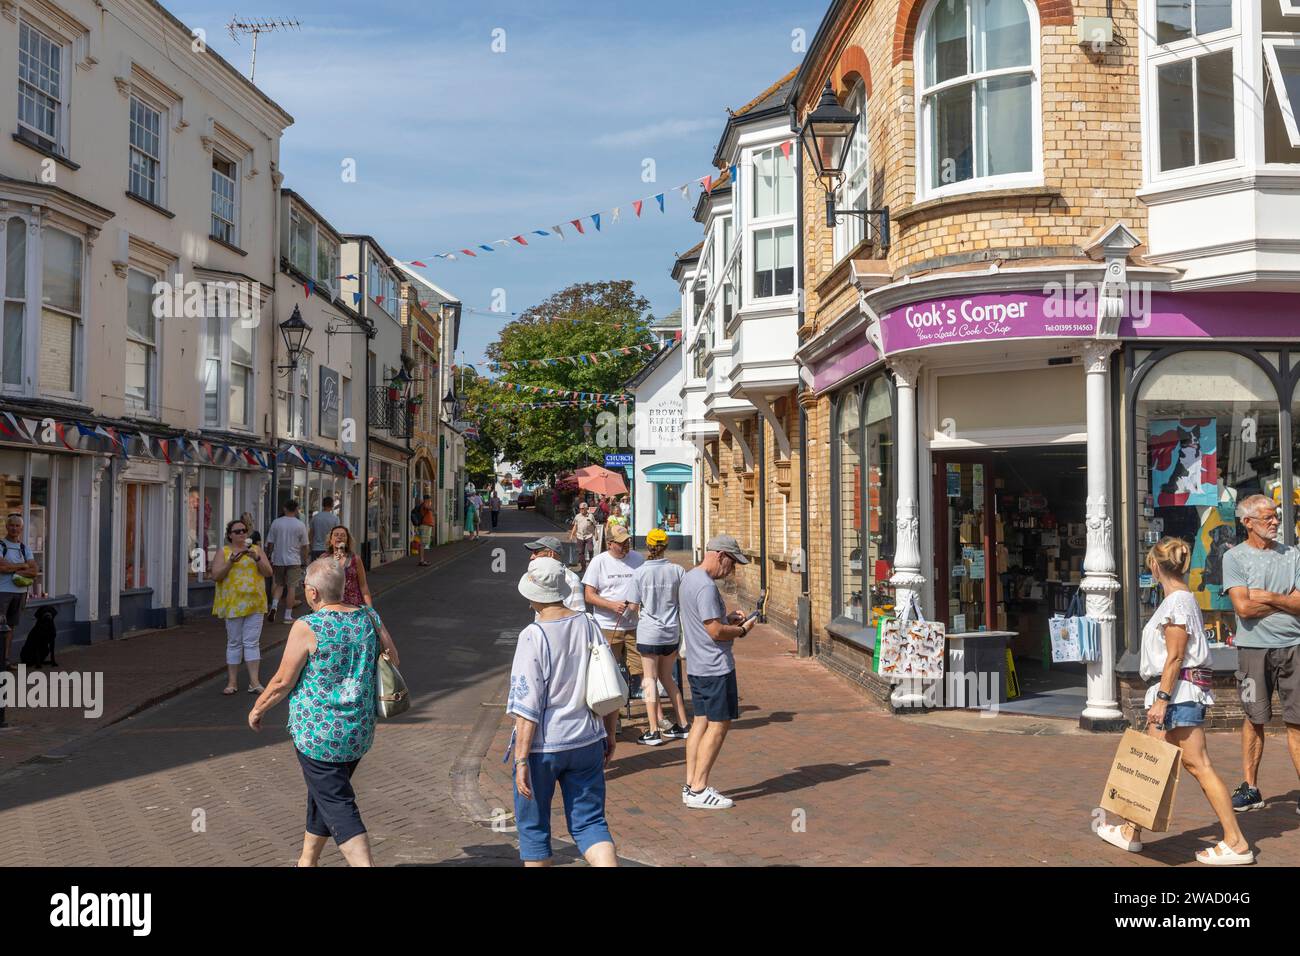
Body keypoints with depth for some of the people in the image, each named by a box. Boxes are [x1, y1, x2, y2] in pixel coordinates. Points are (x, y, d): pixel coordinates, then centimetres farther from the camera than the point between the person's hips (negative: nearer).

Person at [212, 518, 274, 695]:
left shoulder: (257, 550, 9)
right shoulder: (223, 551, 4)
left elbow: (268, 572, 1)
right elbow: (215, 576, -5)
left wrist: (256, 558, -14)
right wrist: (231, 562, -18)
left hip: (255, 602, 1)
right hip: (233, 602, -1)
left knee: (252, 642, 0)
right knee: (234, 643, 5)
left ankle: (254, 681, 1)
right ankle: (232, 682, 10)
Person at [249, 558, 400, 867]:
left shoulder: (307, 627, -16)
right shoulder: (370, 619, 0)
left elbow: (283, 682, -11)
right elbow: (394, 662, 7)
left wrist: (257, 709, 6)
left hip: (318, 734, -6)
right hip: (360, 732, 7)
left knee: (338, 807, -3)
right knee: (322, 795, 24)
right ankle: (307, 861, 39)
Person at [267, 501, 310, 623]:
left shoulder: (275, 523, -1)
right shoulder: (300, 525, -5)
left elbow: (270, 543, 2)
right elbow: (304, 546, -3)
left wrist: (270, 557, 14)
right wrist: (304, 561, 8)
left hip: (278, 560, 2)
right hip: (294, 561, -2)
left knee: (278, 584, 18)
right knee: (291, 587, 1)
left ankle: (274, 605, -3)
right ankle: (288, 616, 2)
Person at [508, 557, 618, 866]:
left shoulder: (533, 637, -17)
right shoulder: (589, 626, 0)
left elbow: (527, 707, -18)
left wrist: (522, 760, -14)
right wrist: (609, 734, 19)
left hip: (542, 747, -5)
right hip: (587, 743, 5)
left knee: (533, 828, 14)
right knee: (590, 823, 10)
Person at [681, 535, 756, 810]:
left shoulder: (687, 579, 13)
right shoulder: (706, 586, -19)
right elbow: (716, 631, -22)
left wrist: (728, 617, 12)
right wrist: (741, 630, -6)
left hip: (696, 665, 10)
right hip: (715, 667, -10)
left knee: (701, 721, 13)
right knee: (718, 724, -4)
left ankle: (691, 785, 15)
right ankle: (699, 790, -2)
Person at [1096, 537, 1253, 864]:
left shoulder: (1177, 601, -13)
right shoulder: (1185, 598, 16)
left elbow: (1175, 656, -18)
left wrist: (1162, 699, -19)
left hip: (1179, 690, -10)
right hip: (1177, 692, 10)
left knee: (1197, 764, -8)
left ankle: (1235, 843, -4)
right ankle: (1131, 832, 21)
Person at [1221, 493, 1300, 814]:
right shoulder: (1234, 557, 1)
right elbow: (1243, 607, -10)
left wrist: (1268, 597, -10)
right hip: (1254, 647, -2)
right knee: (1254, 719, 5)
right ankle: (1250, 788, 13)